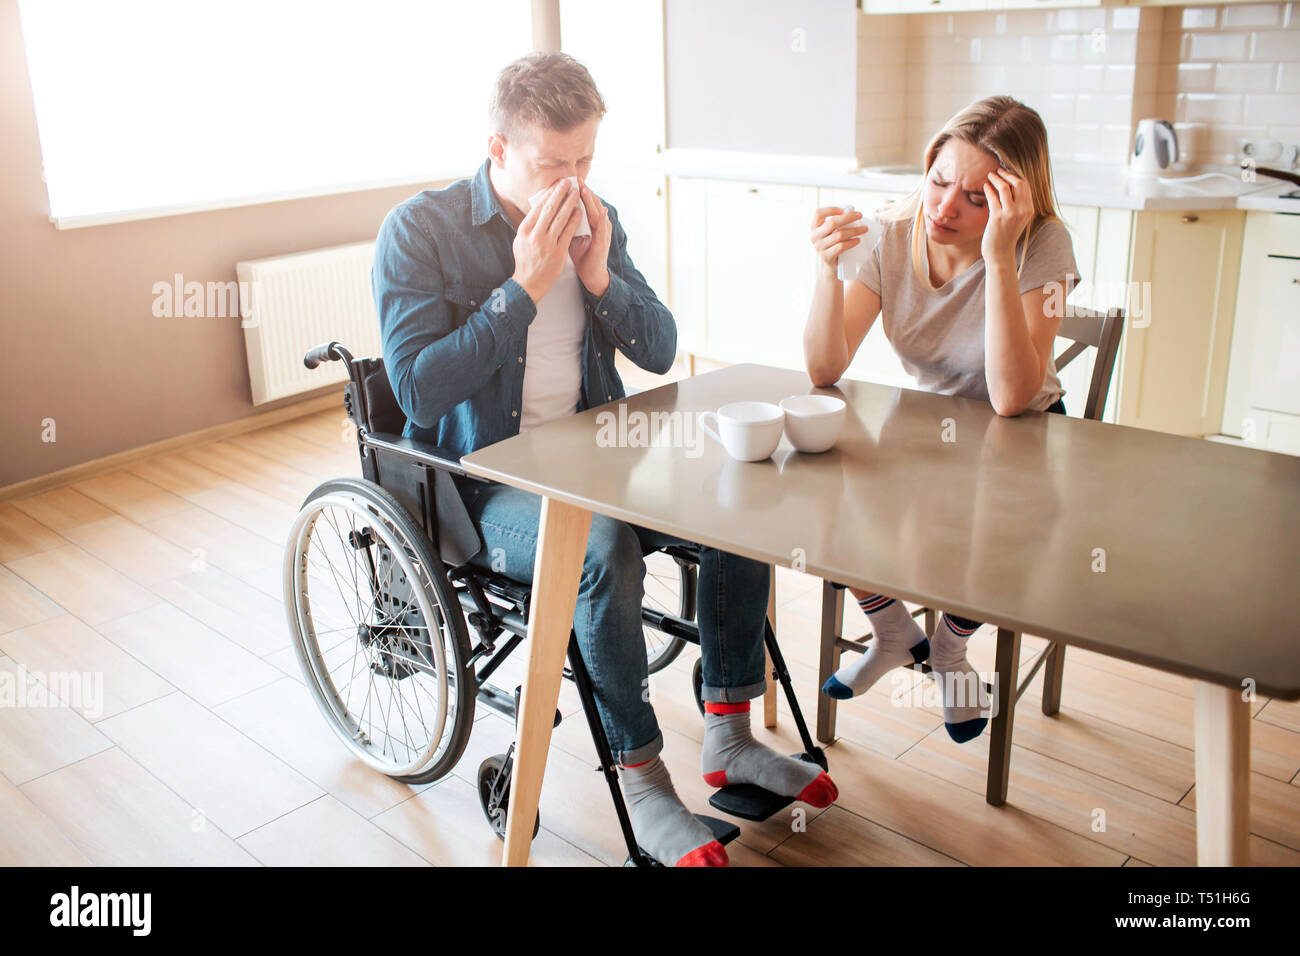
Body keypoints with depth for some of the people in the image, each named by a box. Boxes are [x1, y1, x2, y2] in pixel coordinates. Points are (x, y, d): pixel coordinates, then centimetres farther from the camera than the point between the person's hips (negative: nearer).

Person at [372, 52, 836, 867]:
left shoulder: (595, 220, 7)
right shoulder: (419, 232, -9)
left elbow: (660, 351, 8)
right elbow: (419, 390, -18)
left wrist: (598, 275, -10)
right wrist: (526, 286, -20)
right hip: (483, 486, -5)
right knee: (604, 546, -34)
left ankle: (730, 737, -2)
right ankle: (641, 779, -17)